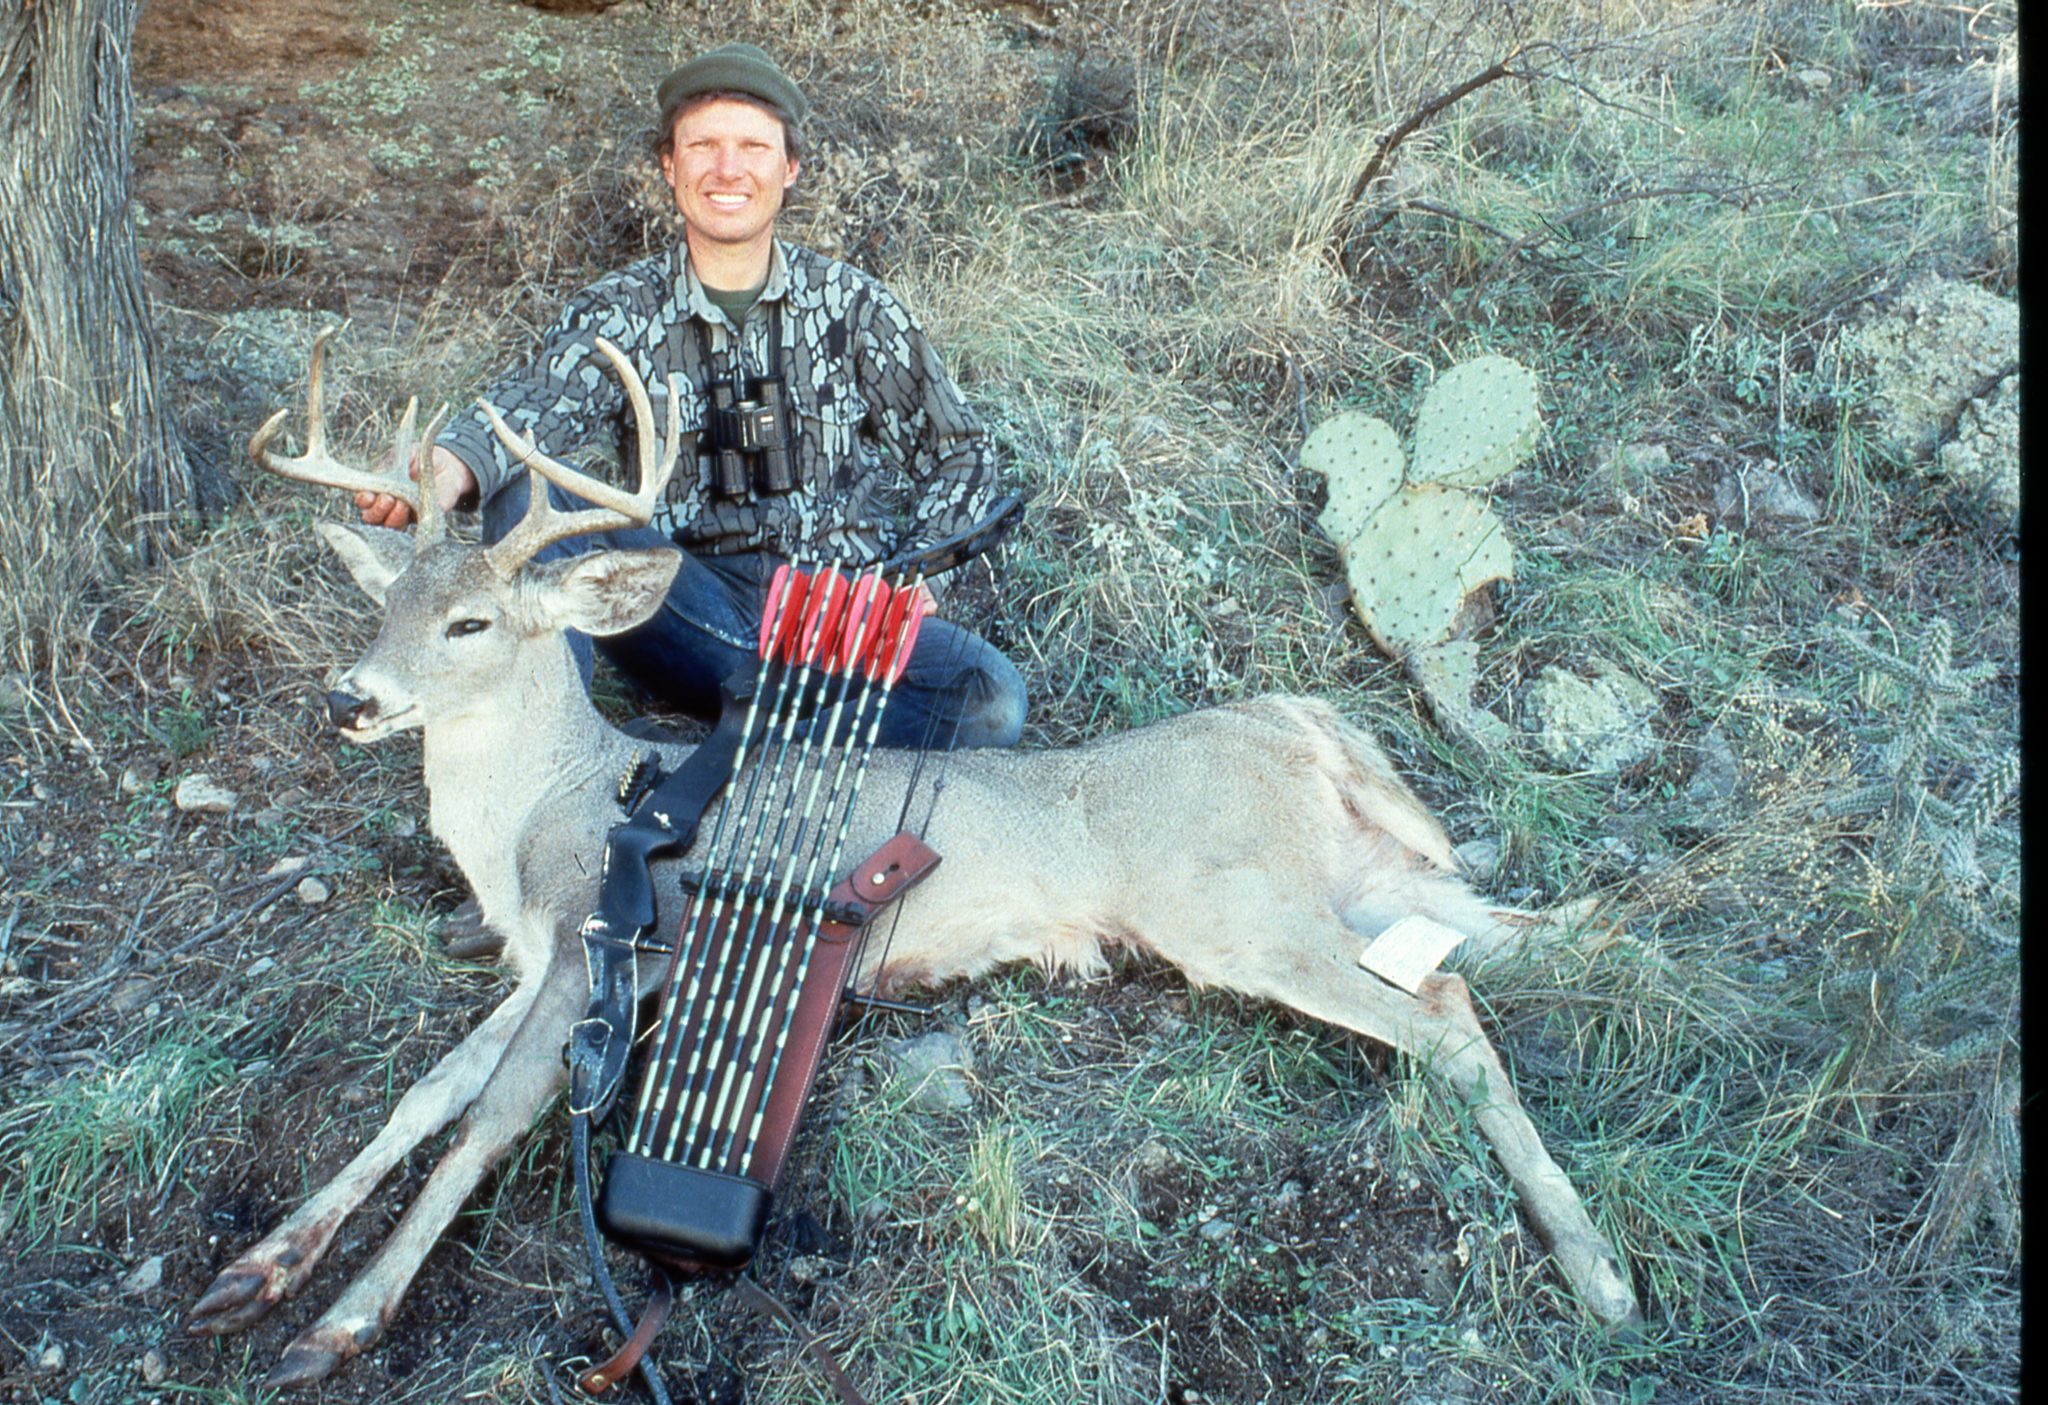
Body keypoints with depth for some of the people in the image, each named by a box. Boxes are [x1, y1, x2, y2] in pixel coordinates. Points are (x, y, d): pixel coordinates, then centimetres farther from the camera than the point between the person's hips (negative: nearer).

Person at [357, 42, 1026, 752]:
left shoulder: (851, 303, 8)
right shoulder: (619, 313, 5)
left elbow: (957, 450, 13)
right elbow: (540, 400, -16)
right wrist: (449, 467, -40)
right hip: (691, 606, 0)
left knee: (989, 700, -29)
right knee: (526, 495, -24)